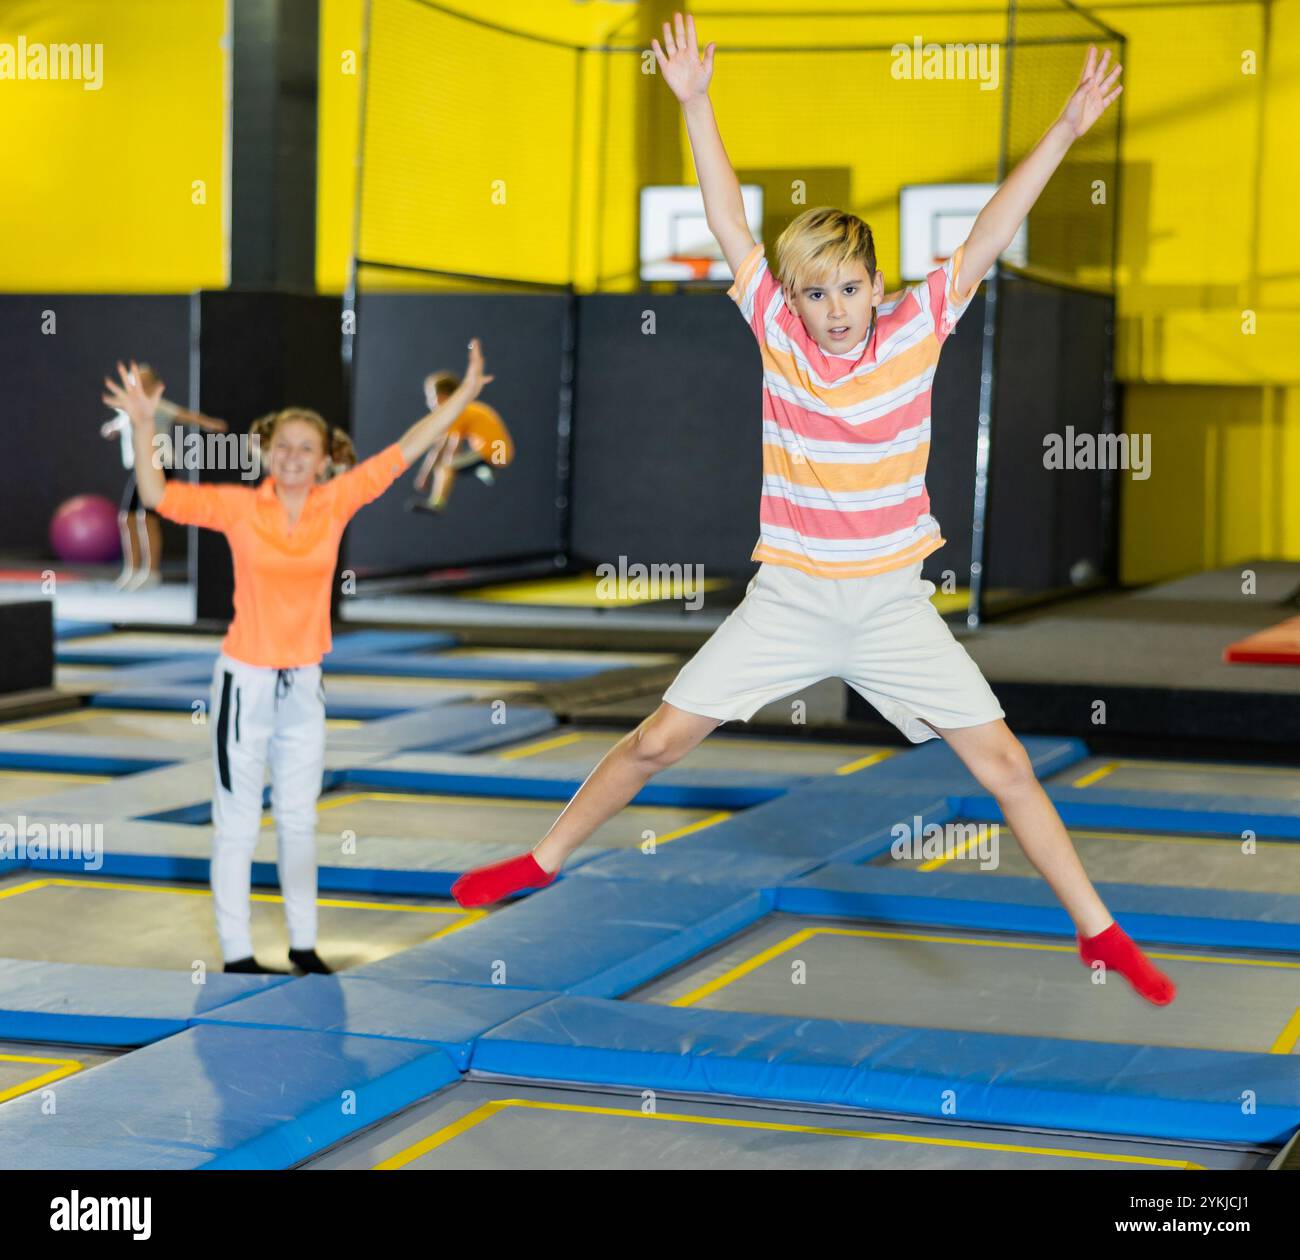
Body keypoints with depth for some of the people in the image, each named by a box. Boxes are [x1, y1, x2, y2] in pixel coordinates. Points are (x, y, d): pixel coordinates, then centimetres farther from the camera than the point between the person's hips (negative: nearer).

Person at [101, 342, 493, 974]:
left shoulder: (336, 504, -3)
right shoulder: (239, 507, -10)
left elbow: (403, 451, 0)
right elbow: (157, 496, -15)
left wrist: (464, 394, 0)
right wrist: (143, 427, -28)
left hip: (305, 684, 4)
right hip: (246, 682, -3)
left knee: (299, 821, 15)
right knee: (238, 823, 4)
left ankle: (303, 946, 26)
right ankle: (237, 955, 11)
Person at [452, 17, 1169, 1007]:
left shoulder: (916, 330, -8)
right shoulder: (778, 332, -6)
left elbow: (989, 237, -14)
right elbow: (731, 223, -10)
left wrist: (1066, 130, -21)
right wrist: (695, 106, -18)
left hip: (895, 605, 0)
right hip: (788, 601, 1)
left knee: (1002, 762, -2)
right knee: (657, 741, 4)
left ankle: (1099, 932, 11)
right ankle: (545, 861, 25)